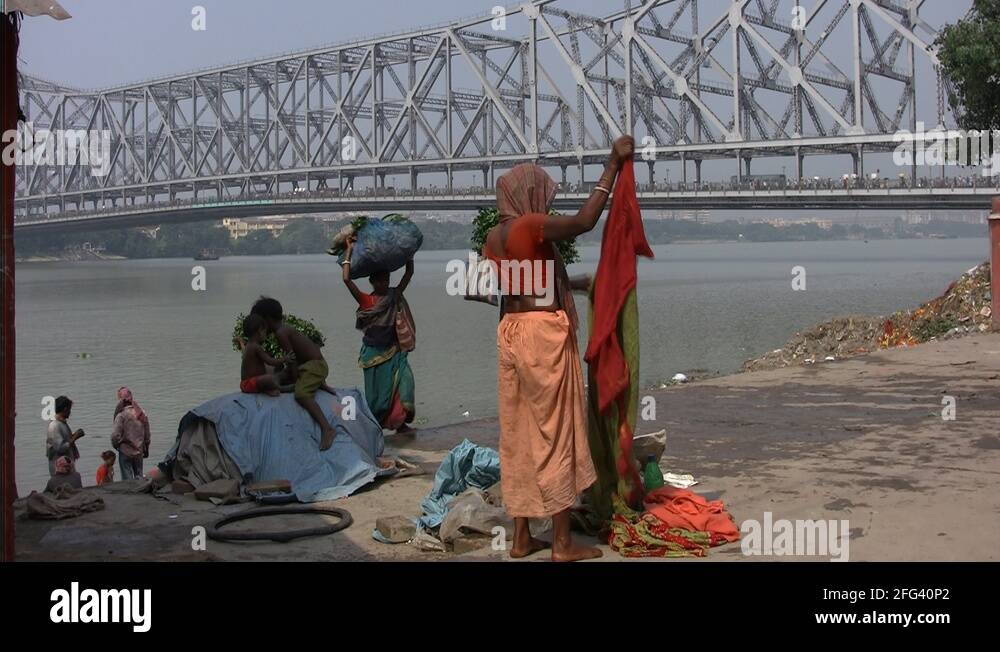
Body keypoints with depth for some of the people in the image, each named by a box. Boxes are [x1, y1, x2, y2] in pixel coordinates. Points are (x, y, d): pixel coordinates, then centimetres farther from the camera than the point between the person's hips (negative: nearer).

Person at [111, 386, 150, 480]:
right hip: (139, 452, 5)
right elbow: (147, 435, 7)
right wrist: (146, 450, 19)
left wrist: (116, 446, 3)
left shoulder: (121, 415, -16)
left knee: (127, 479, 2)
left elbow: (115, 435, -19)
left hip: (125, 452, -5)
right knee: (139, 477, 14)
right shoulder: (142, 414, 1)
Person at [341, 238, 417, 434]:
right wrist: (349, 251, -12)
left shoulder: (395, 296, 5)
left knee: (404, 380, -12)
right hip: (374, 352, -3)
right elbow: (347, 279, -18)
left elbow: (409, 273, 5)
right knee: (377, 389, 4)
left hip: (394, 350, 3)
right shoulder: (366, 300, -7)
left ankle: (400, 422, -6)